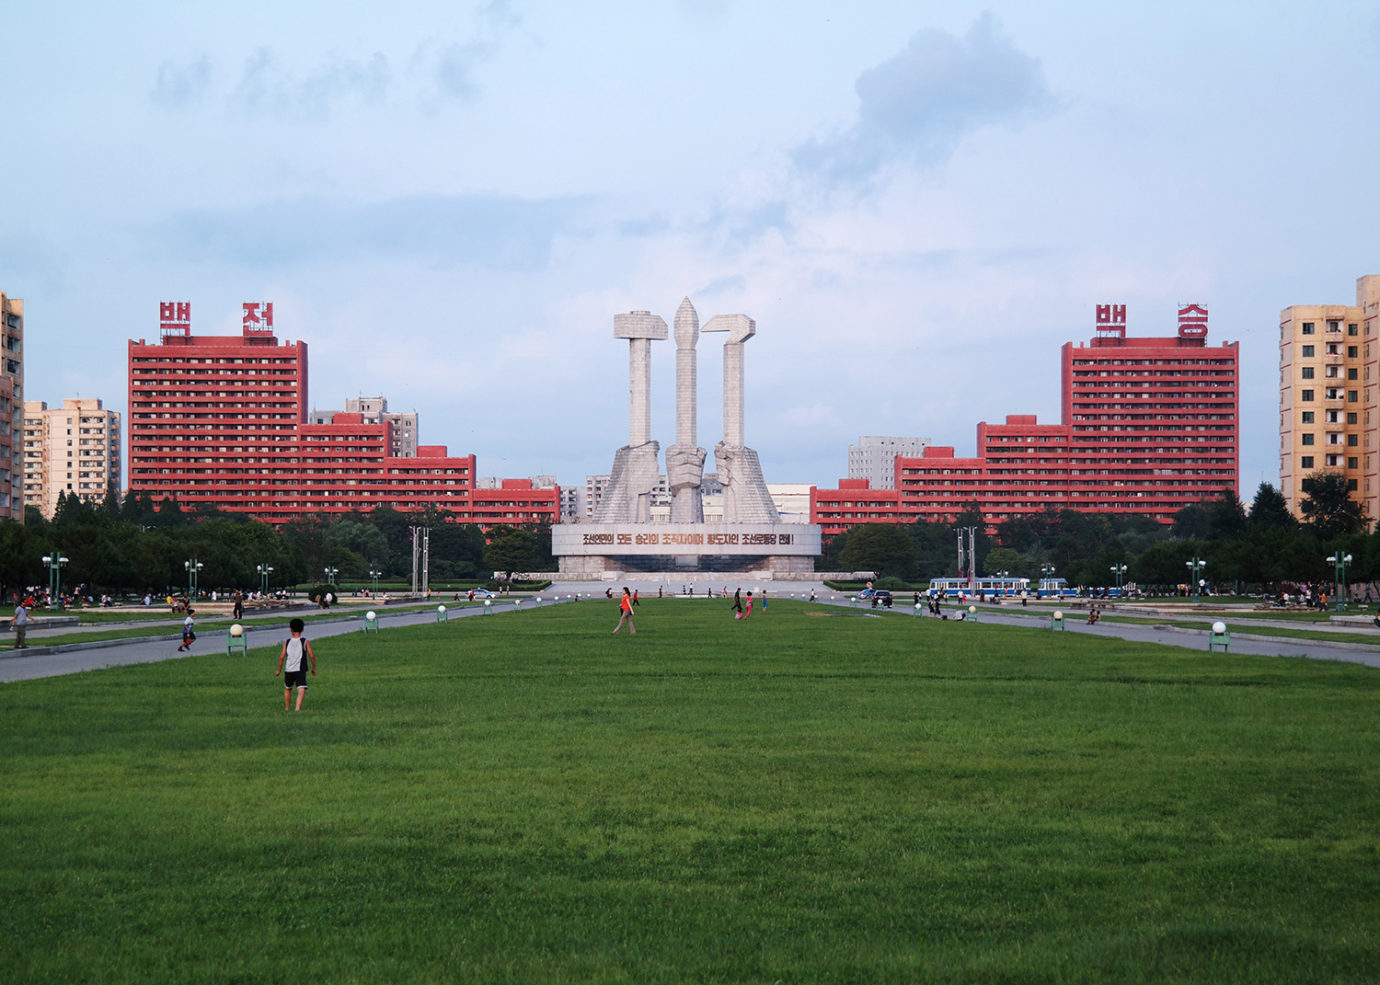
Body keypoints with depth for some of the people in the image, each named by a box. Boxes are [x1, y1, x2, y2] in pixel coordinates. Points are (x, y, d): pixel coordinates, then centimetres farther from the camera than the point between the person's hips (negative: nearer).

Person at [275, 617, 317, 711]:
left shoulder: (286, 642, 3)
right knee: (301, 691, -11)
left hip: (289, 670, 3)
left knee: (287, 689, 24)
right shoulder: (305, 642, -2)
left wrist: (279, 669, 11)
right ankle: (298, 708, -31)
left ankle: (286, 708, 36)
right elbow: (312, 656, -6)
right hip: (301, 670, -3)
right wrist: (314, 668, 7)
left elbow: (282, 657, -1)